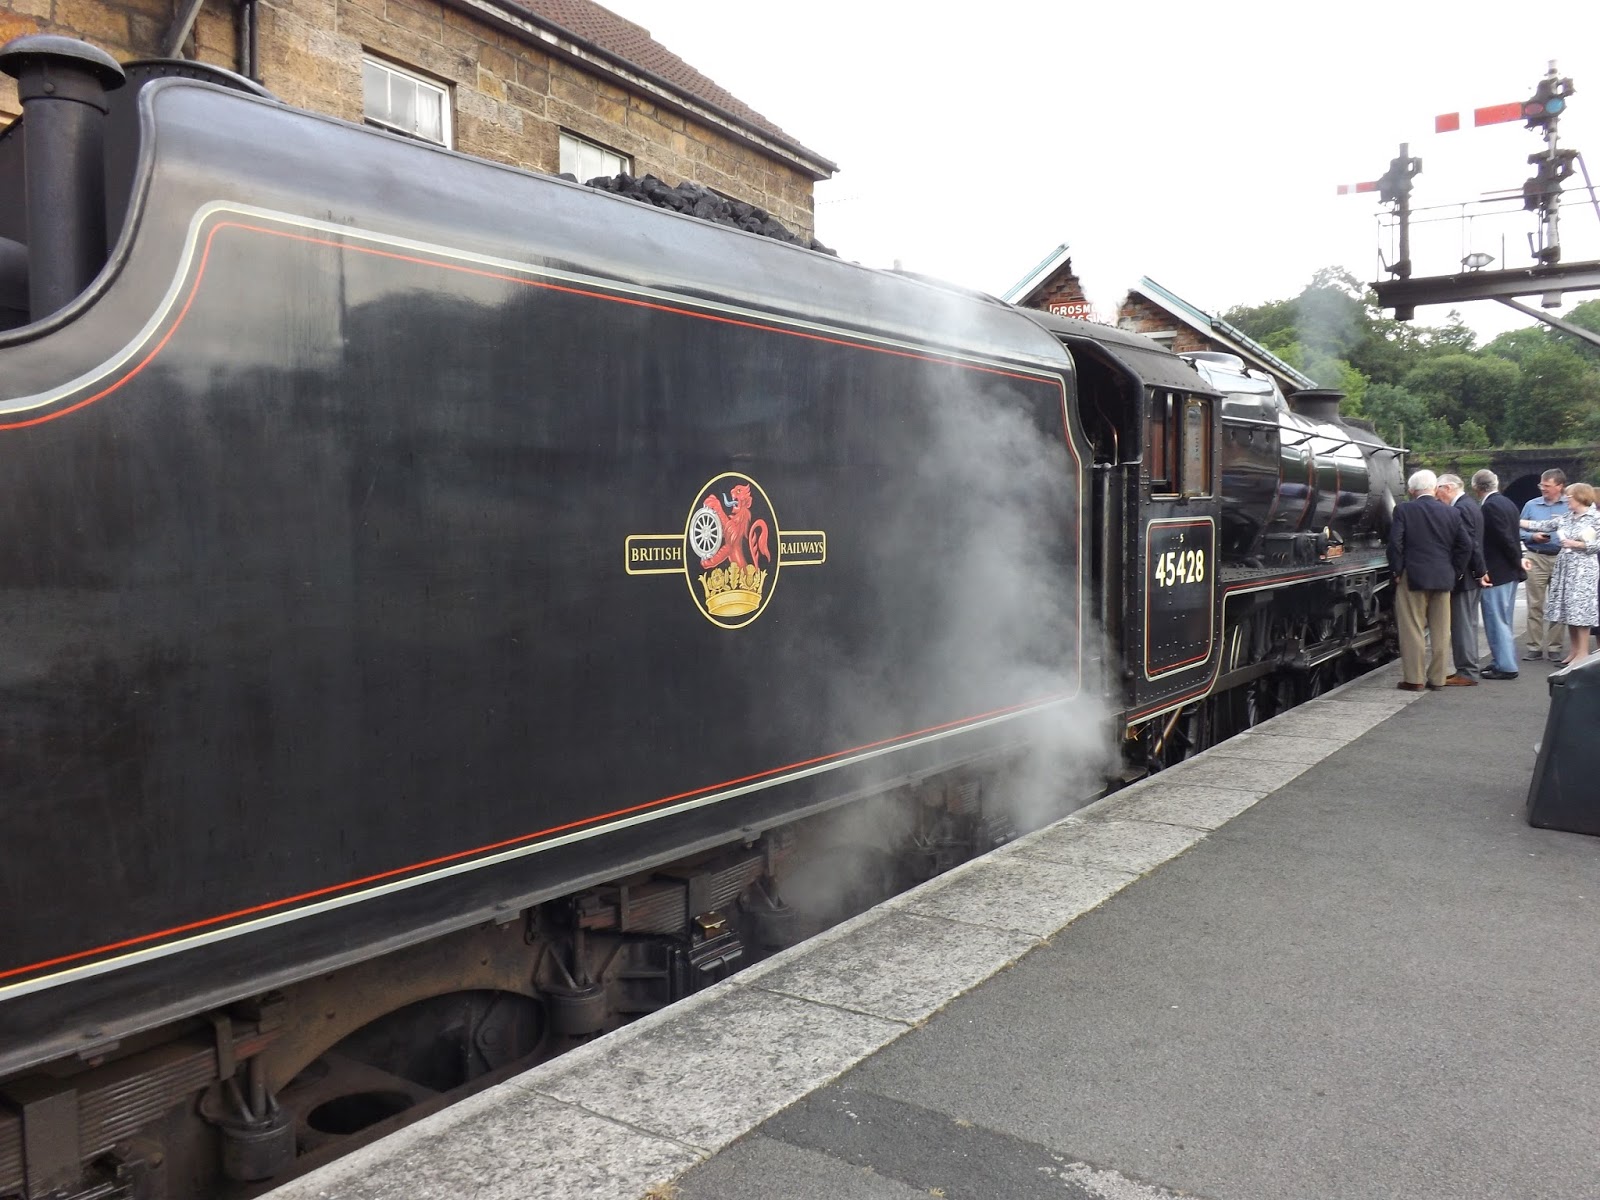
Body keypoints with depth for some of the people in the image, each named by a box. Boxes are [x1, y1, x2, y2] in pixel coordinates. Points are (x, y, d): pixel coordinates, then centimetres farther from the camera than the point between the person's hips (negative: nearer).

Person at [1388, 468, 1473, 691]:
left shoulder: (1404, 510, -7)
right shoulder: (1450, 514, 5)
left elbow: (1395, 543, -12)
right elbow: (1465, 546, 4)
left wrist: (1397, 571, -2)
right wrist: (1453, 572, 11)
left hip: (1413, 577, -4)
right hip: (1443, 580, 4)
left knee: (1413, 630, 1)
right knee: (1441, 631, 11)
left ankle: (1414, 679, 2)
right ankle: (1437, 678, 17)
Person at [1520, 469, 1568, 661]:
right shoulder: (1531, 505, 7)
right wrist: (1533, 537, -10)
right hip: (1536, 558, 1)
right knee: (1535, 604, 1)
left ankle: (1553, 647, 10)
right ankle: (1534, 646, 5)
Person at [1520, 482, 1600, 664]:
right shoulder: (1566, 518, 11)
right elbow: (1543, 526, 11)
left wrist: (1576, 544, -14)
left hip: (1583, 569, -6)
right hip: (1564, 567, 6)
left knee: (1580, 608, -6)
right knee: (1569, 609, 8)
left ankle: (1583, 652, 0)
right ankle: (1573, 650, 15)